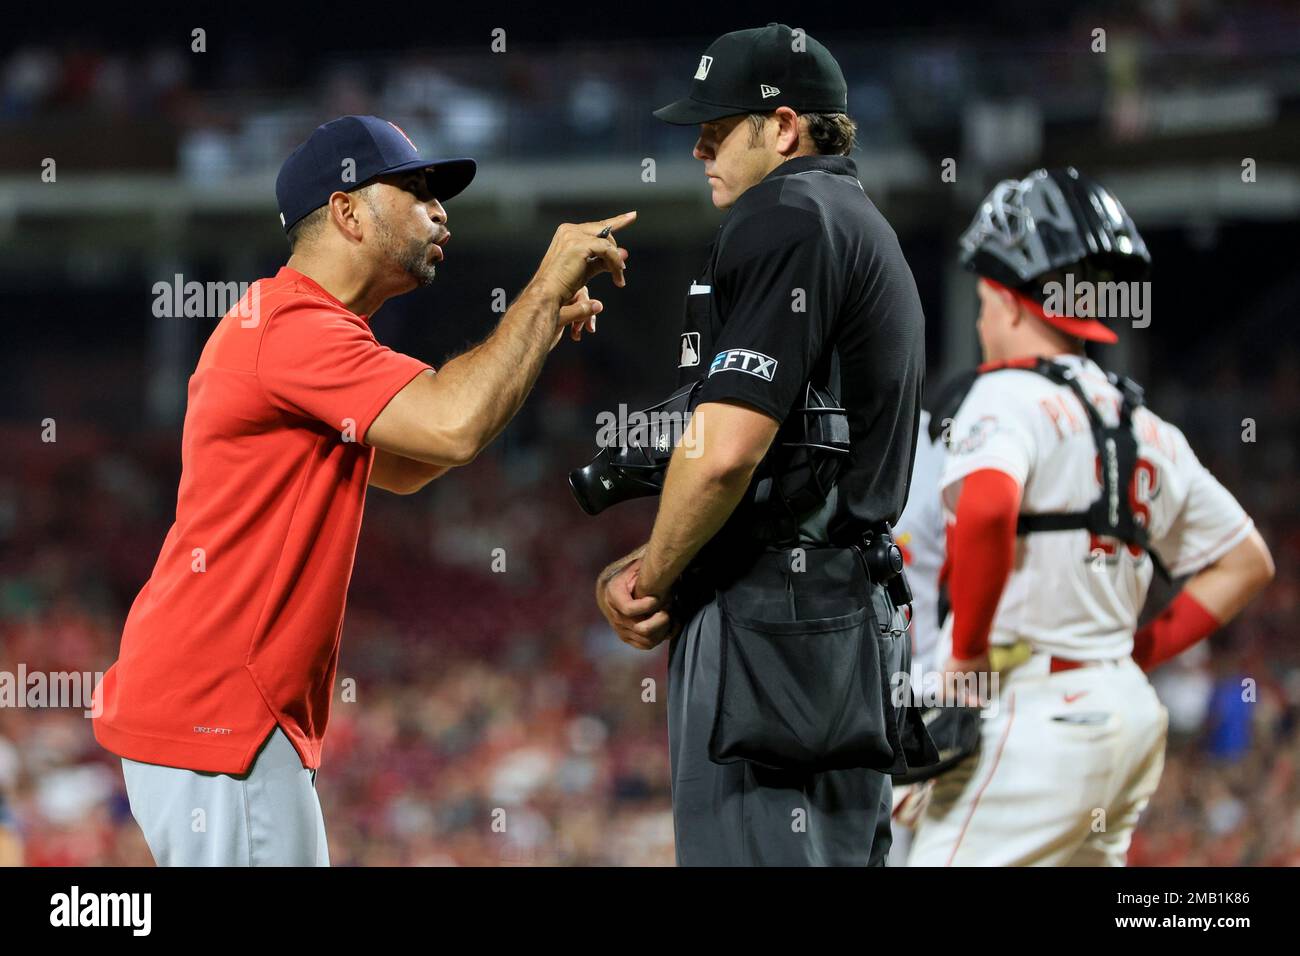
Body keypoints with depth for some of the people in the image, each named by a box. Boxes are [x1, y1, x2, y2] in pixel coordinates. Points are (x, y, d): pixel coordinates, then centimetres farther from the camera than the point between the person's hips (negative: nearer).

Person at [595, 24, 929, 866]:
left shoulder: (784, 218, -9)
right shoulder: (867, 229, 23)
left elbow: (725, 450, -20)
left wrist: (651, 578, -3)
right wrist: (637, 574, 11)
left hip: (766, 619, -10)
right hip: (857, 608, 10)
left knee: (748, 855, -11)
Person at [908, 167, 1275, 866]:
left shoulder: (1011, 395, -6)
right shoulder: (1143, 426, 19)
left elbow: (986, 505, -28)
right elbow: (1246, 563, 25)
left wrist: (969, 652, -16)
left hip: (1035, 713, -8)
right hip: (1131, 713, 8)